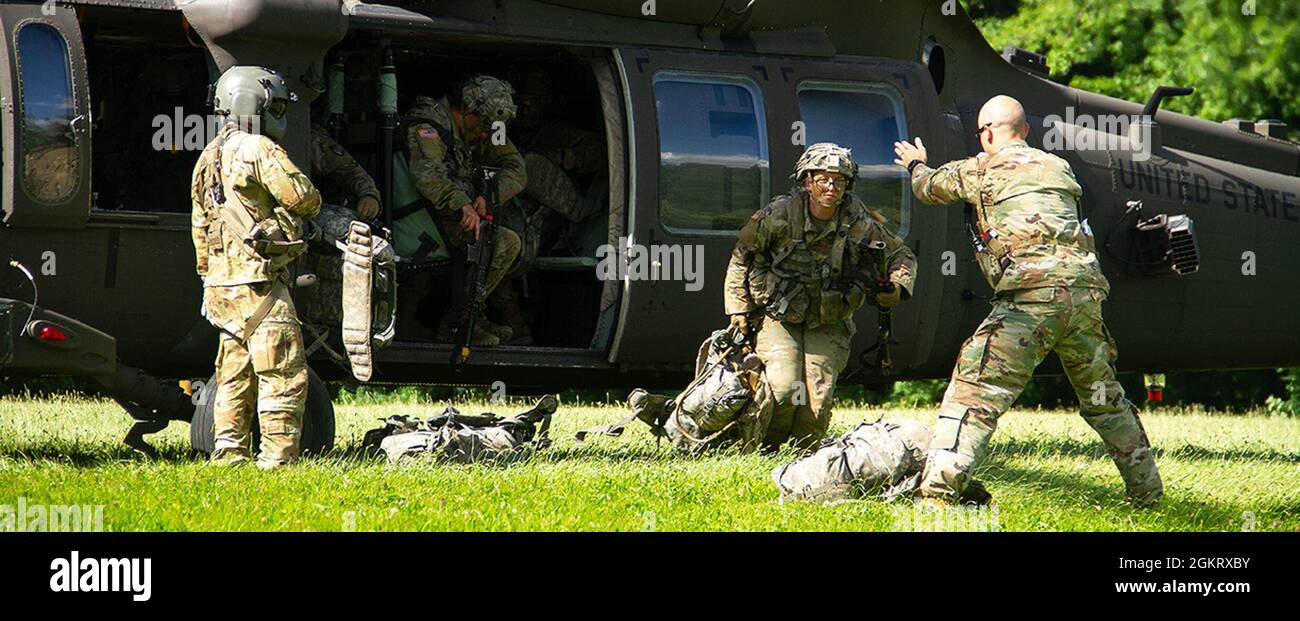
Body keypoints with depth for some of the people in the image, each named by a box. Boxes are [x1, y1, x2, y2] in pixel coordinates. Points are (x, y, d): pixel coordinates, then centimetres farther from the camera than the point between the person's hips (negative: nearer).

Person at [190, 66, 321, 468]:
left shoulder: (211, 156, 18)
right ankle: (277, 459, -12)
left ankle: (228, 454, 14)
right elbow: (302, 197, -15)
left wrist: (208, 276, 28)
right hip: (258, 283, -9)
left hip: (222, 284, 9)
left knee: (235, 375, 14)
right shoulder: (258, 150, -11)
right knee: (284, 375, -8)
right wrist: (315, 204, 8)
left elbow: (200, 226, 23)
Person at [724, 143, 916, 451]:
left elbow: (901, 256, 9)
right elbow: (741, 258, 2)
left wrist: (897, 287, -12)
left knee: (818, 400, -12)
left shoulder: (859, 225, -7)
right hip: (779, 318, -2)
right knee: (783, 391, -20)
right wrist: (739, 309, -1)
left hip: (828, 324, 2)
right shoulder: (779, 216, -12)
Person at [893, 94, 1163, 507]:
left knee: (975, 391, -8)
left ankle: (938, 491, -20)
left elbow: (930, 189, 28)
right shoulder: (1058, 167, 23)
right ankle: (1146, 490, 28)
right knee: (1103, 398, 21)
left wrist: (917, 165, 53)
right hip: (1085, 290, 5)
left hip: (1031, 295, -5)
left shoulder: (980, 170, 11)